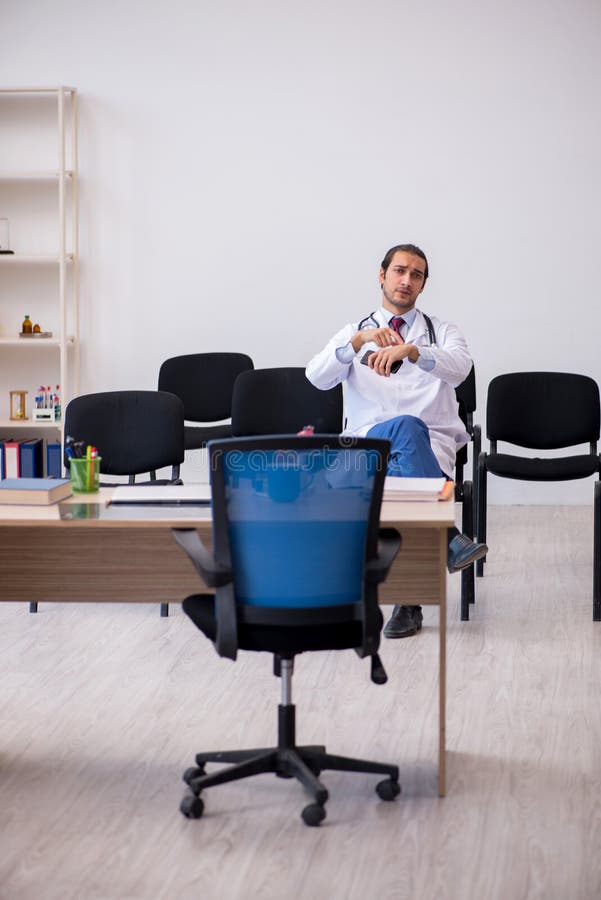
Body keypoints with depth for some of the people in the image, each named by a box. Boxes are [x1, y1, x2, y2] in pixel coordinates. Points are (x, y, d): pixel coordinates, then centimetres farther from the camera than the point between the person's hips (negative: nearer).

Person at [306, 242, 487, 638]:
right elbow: (317, 376, -5)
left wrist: (409, 350, -30)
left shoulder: (443, 332, 16)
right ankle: (449, 538, -46)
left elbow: (459, 368, -11)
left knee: (403, 478, -37)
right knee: (406, 426, -38)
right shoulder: (353, 333, 17)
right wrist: (360, 341, -22)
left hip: (432, 446, 1)